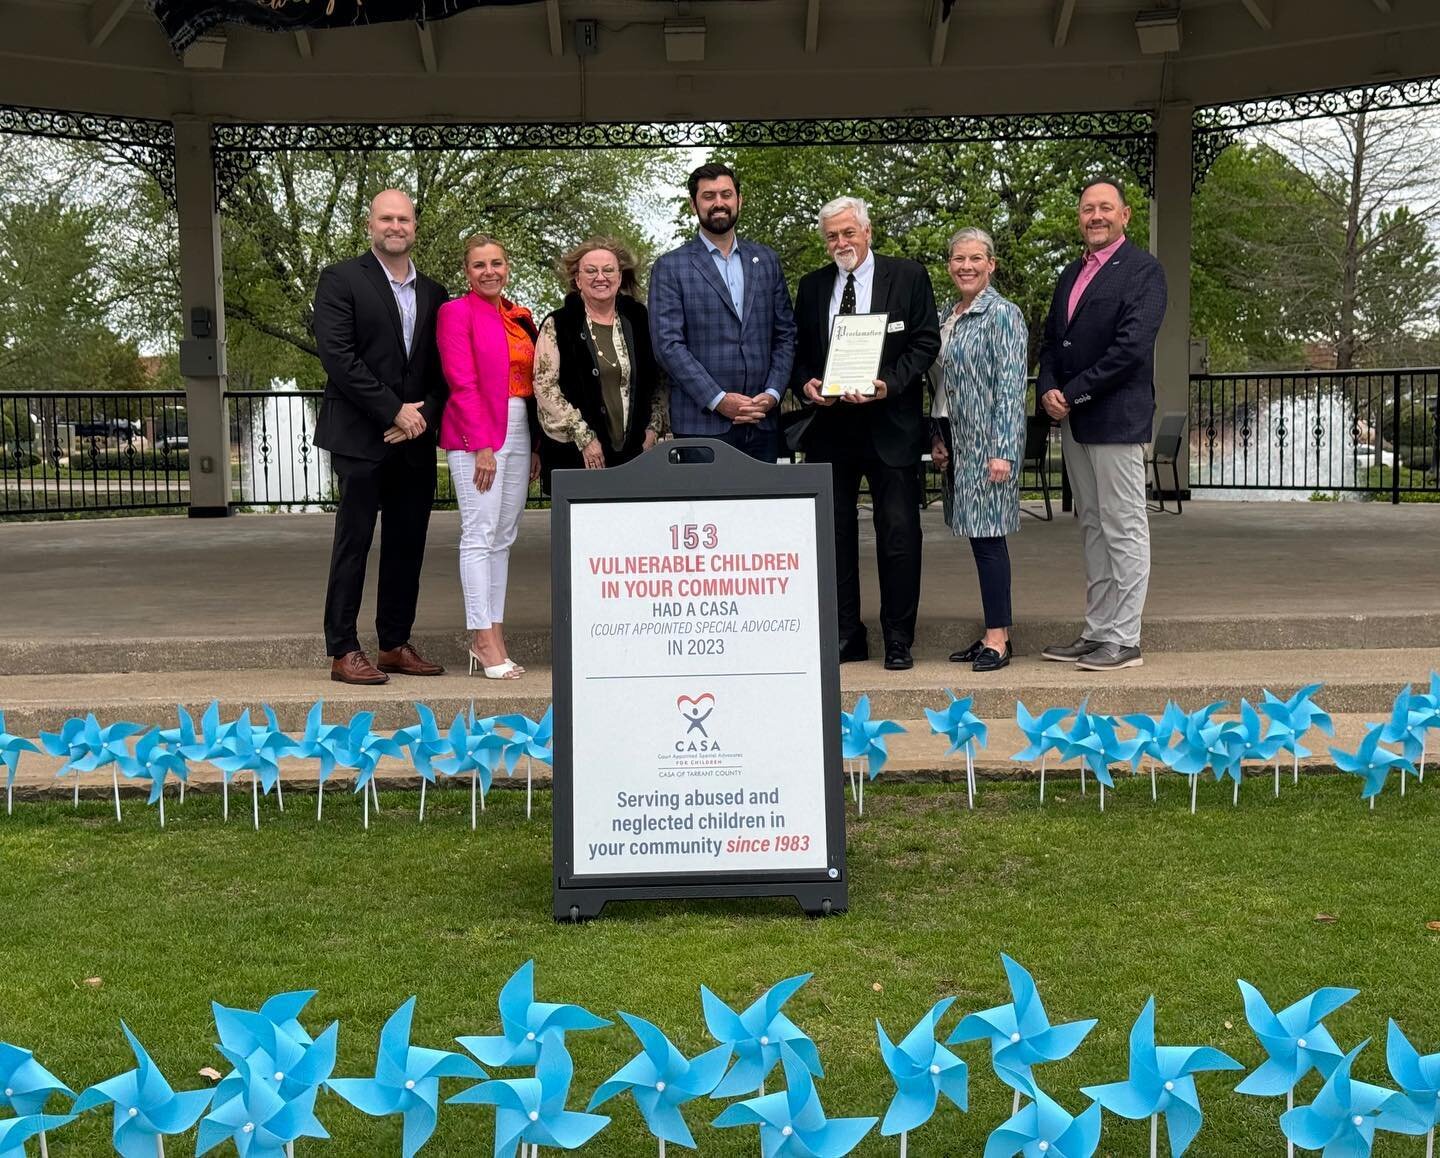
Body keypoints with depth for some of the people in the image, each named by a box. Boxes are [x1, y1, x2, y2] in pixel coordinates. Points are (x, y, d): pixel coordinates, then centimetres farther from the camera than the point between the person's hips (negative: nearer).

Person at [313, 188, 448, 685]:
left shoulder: (432, 293, 15)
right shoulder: (341, 280, -2)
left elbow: (442, 369, 13)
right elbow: (337, 355, -12)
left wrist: (424, 414, -6)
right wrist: (394, 411, -14)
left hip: (414, 439, 5)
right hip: (361, 438, -5)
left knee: (408, 546, 8)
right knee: (354, 543, -3)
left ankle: (396, 644, 17)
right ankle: (343, 651, 2)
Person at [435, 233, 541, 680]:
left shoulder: (520, 317, 16)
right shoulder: (456, 312, -3)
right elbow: (462, 383, -10)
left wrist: (536, 447, 11)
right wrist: (481, 447, -15)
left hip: (519, 434, 7)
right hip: (476, 435, -7)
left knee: (504, 538, 7)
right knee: (480, 534, -8)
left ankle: (492, 638, 10)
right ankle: (484, 640, -6)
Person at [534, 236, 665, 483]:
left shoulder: (638, 320, 11)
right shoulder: (557, 326, 1)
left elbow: (658, 381, 16)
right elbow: (545, 387, -5)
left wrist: (653, 428, 3)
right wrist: (584, 437, -11)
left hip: (633, 451, 3)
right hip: (575, 454, -3)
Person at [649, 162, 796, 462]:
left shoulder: (766, 259, 15)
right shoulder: (670, 267, 2)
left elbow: (785, 335, 13)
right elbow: (667, 344, -6)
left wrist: (773, 393, -2)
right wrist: (718, 399, -13)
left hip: (763, 422, 3)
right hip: (702, 423, -3)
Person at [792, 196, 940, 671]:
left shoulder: (908, 276, 1)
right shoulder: (811, 286, 12)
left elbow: (926, 341, -4)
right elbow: (797, 349, 15)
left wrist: (889, 384, -17)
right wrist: (805, 383, -6)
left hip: (890, 425, -3)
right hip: (829, 425, 4)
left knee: (898, 534, -1)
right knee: (833, 534, 7)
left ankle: (899, 640, 9)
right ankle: (846, 634, 18)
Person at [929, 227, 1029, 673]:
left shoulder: (1003, 314, -9)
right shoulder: (948, 318, 14)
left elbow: (1011, 386, -14)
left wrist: (1003, 451, -19)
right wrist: (937, 437, 14)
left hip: (989, 443, -8)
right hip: (960, 444, 8)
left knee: (988, 533, -8)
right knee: (978, 535, 9)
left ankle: (997, 639, -3)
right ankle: (996, 632, 16)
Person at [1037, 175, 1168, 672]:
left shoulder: (1142, 271, -7)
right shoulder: (1070, 275, 18)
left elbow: (1131, 347, -17)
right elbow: (1051, 342, 18)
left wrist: (1073, 394, -14)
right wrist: (1048, 390, -2)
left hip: (1116, 419, -8)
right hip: (1073, 422, 8)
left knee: (1124, 529, -3)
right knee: (1093, 529, 12)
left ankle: (1123, 640, 1)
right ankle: (1097, 631, 18)